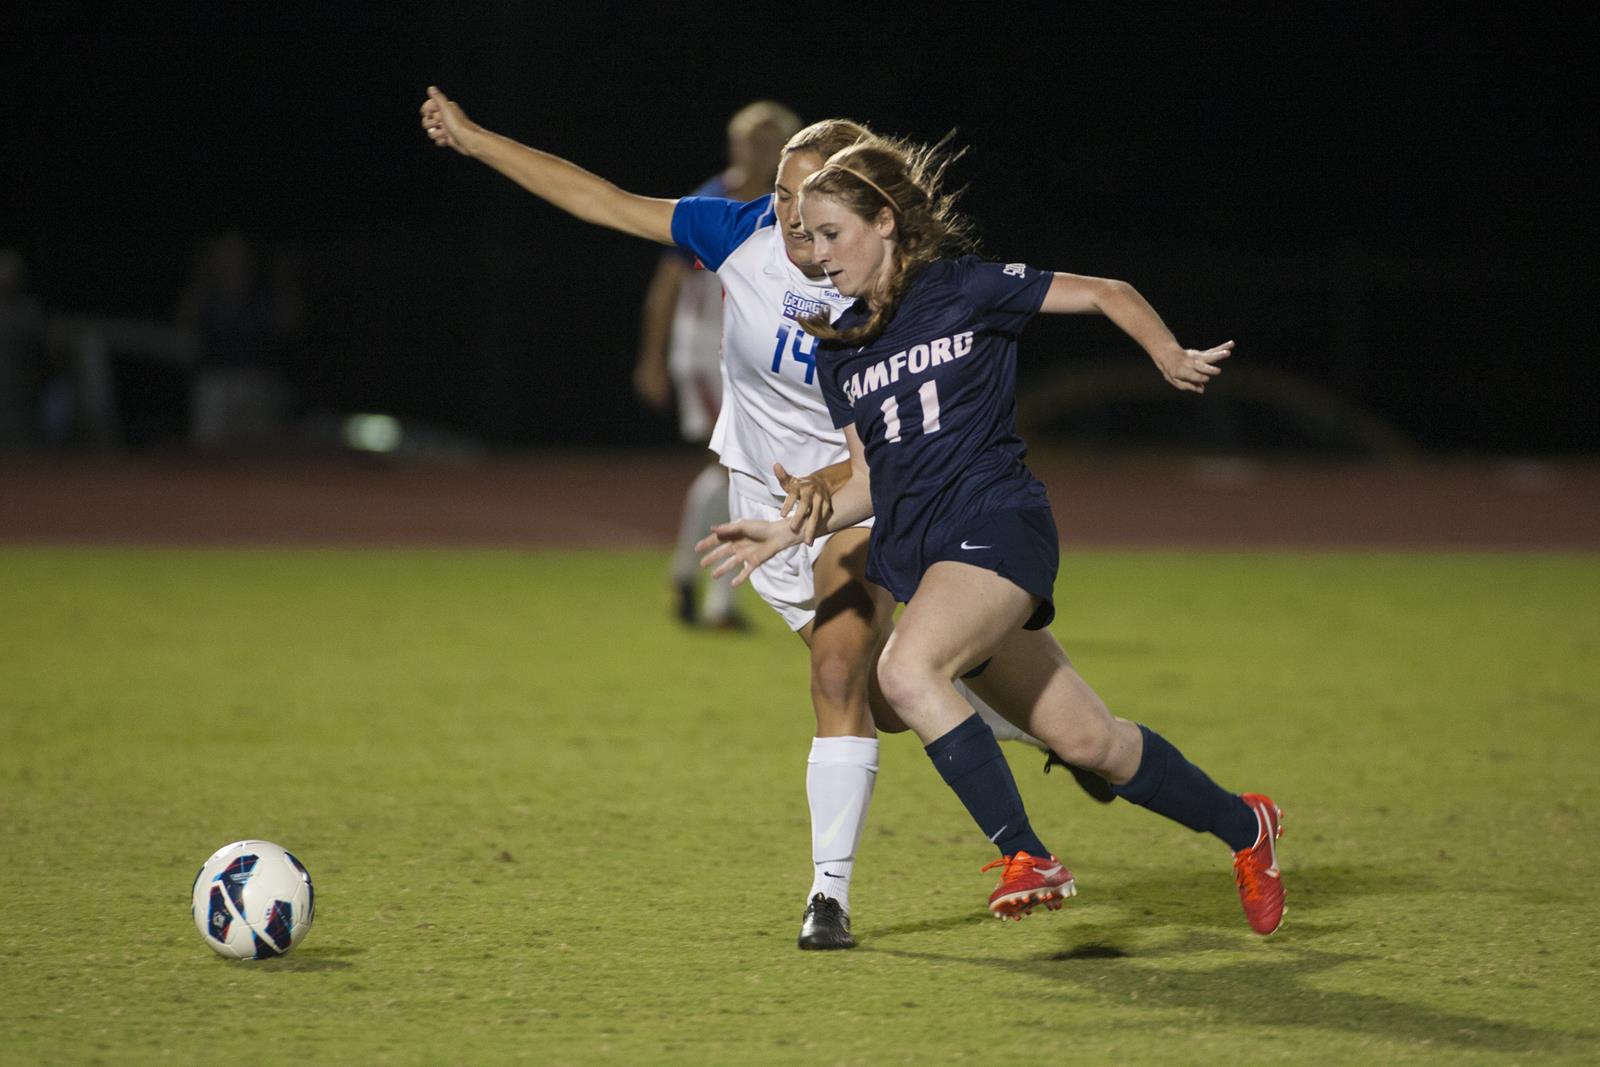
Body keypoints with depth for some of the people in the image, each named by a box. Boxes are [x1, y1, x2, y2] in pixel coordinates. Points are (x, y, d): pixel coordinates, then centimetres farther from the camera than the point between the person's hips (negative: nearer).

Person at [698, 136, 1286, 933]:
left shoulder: (966, 290, -3)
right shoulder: (838, 350, 15)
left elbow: (1107, 294, 2)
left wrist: (1172, 359, -9)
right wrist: (793, 530, 4)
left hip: (995, 526, -6)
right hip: (915, 553, 6)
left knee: (906, 670, -31)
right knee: (1083, 738, 8)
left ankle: (1027, 858, -24)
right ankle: (1241, 826, 28)